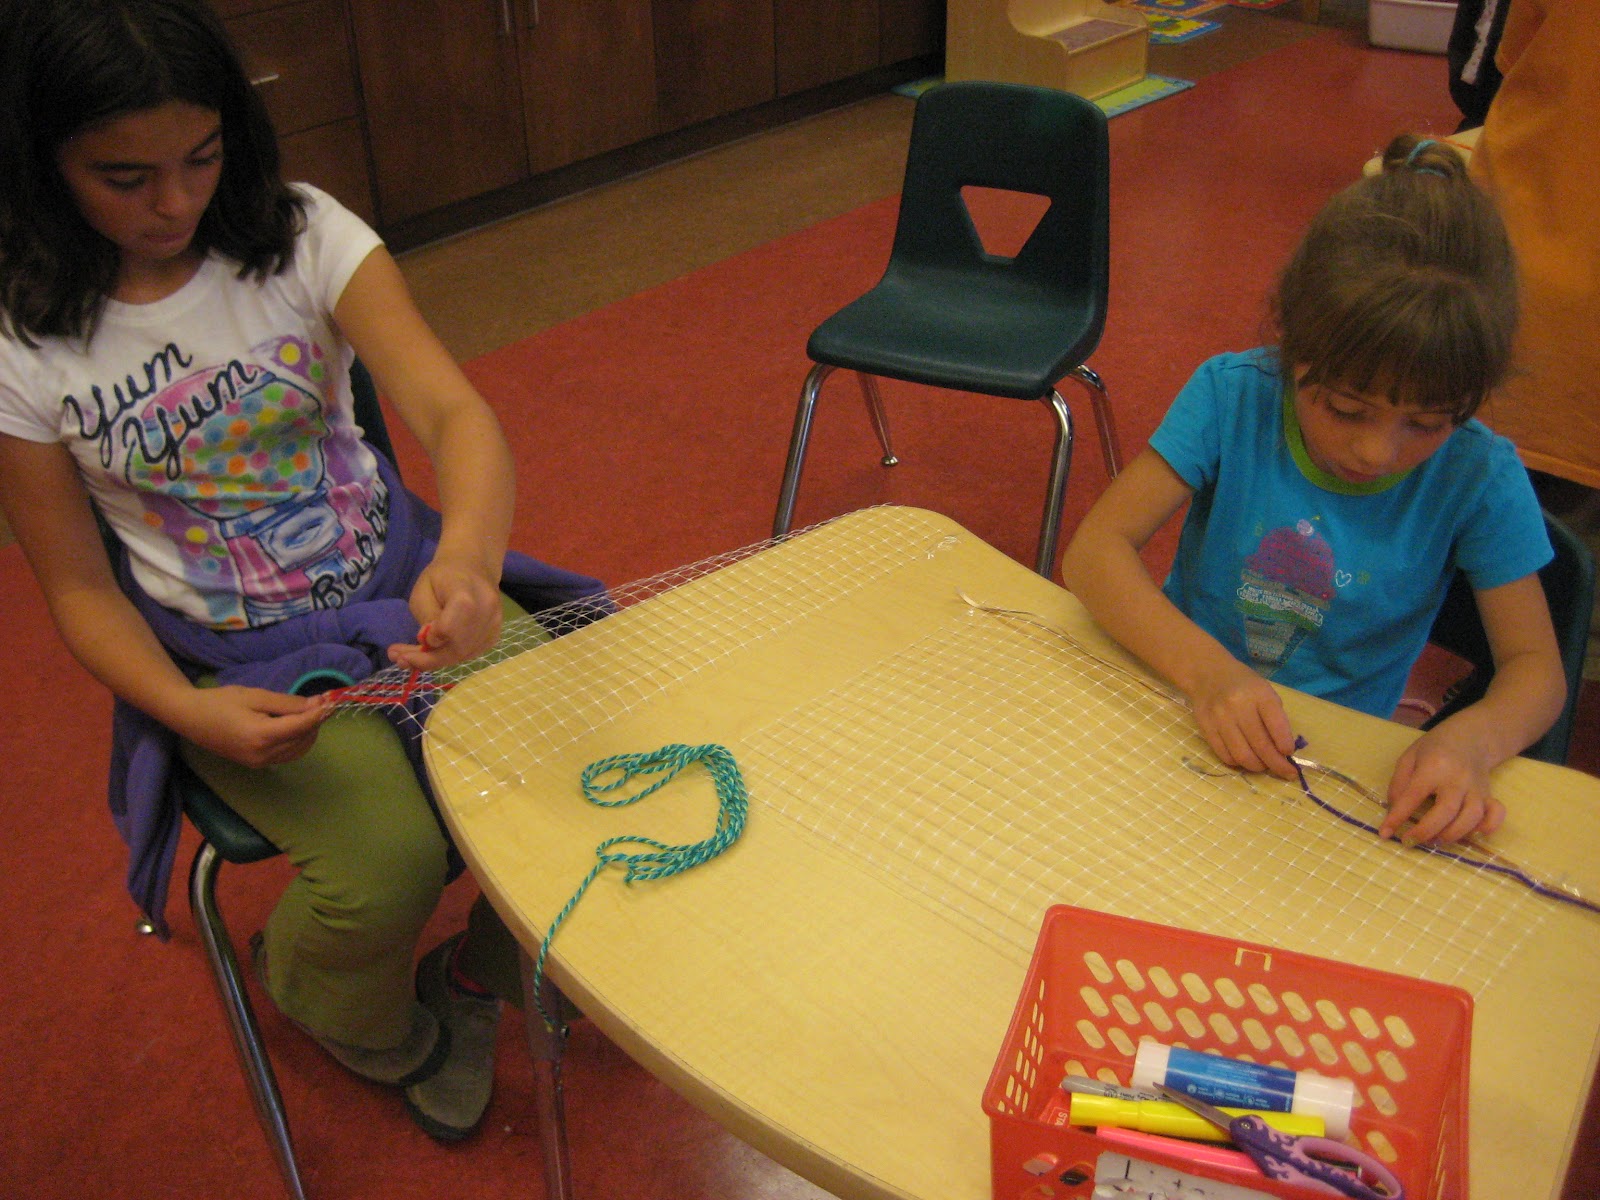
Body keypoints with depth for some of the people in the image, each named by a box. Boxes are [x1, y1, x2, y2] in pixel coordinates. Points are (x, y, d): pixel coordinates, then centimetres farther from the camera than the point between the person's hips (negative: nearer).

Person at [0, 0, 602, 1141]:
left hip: (402, 586, 2)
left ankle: (477, 977, 16)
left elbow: (455, 409, -23)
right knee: (389, 864, -23)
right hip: (235, 664, -2)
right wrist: (191, 714, -23)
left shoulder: (302, 233, -10)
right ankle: (336, 1003, 16)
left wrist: (466, 558, -44)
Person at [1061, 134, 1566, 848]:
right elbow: (1094, 550, -17)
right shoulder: (1234, 395, -13)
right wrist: (1204, 667, -34)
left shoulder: (1477, 478, -12)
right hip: (1179, 707, 0)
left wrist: (1472, 738, -29)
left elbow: (1536, 668, -5)